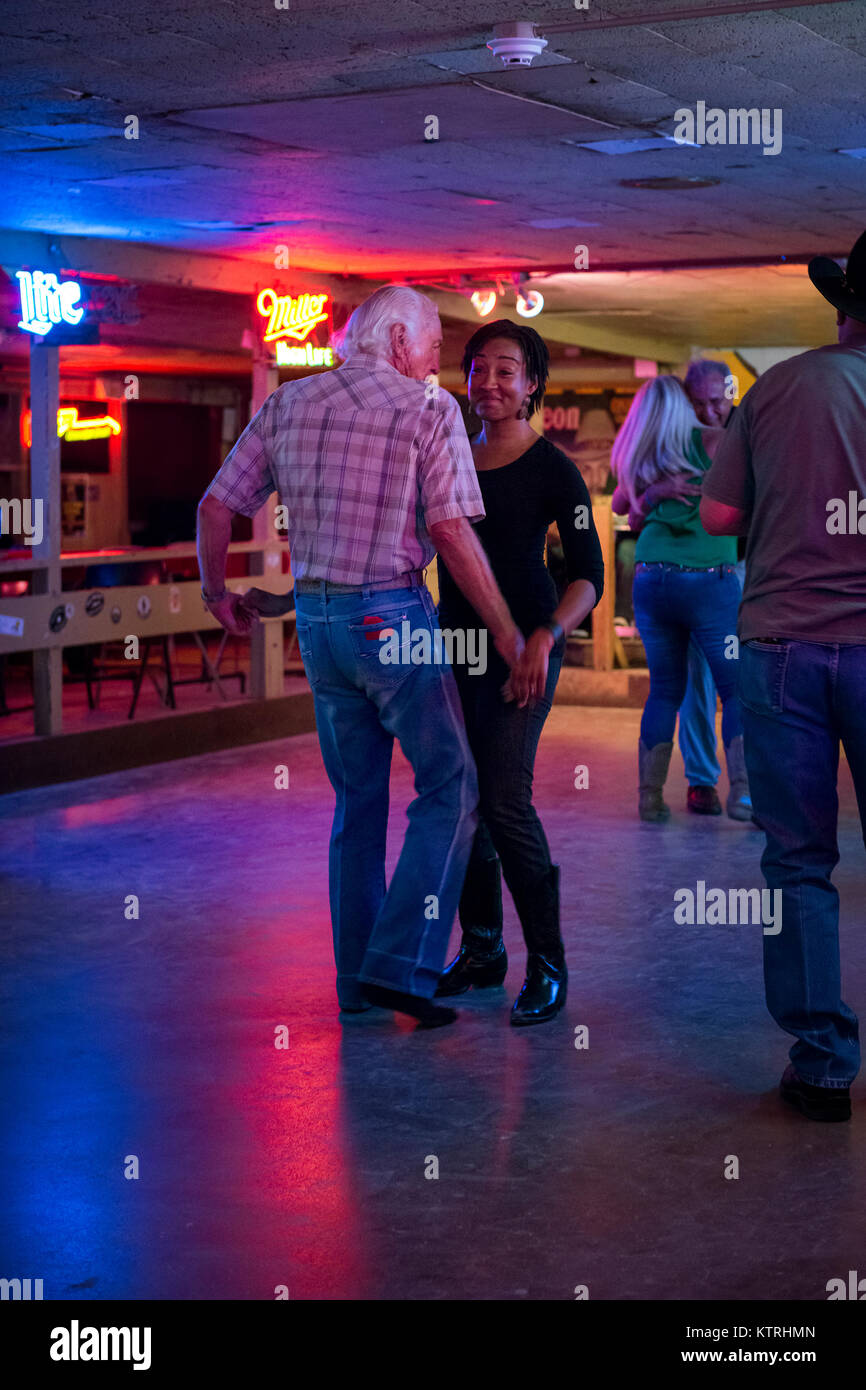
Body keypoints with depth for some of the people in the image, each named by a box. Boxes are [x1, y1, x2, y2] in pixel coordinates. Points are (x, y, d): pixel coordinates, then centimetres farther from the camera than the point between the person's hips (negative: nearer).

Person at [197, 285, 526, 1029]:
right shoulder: (429, 408, -6)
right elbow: (452, 531, -14)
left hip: (316, 619, 6)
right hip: (392, 616, -6)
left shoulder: (286, 403, 9)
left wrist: (217, 592, 23)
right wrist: (509, 636, -10)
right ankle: (401, 965, -6)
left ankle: (357, 980, 20)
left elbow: (216, 506, 7)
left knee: (357, 799, 16)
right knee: (449, 788, 4)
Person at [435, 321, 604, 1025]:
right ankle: (482, 952, 20)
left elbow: (589, 577, -10)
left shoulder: (553, 469, -5)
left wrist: (546, 635, -26)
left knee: (505, 800, -14)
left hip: (522, 644, -6)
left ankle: (548, 966, -2)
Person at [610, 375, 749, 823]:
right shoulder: (708, 442, -2)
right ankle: (742, 788, -12)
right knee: (738, 689, 1)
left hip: (652, 581, 4)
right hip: (709, 582, -4)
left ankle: (650, 795, 9)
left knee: (664, 690, 12)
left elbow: (619, 505, 27)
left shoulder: (639, 462, 11)